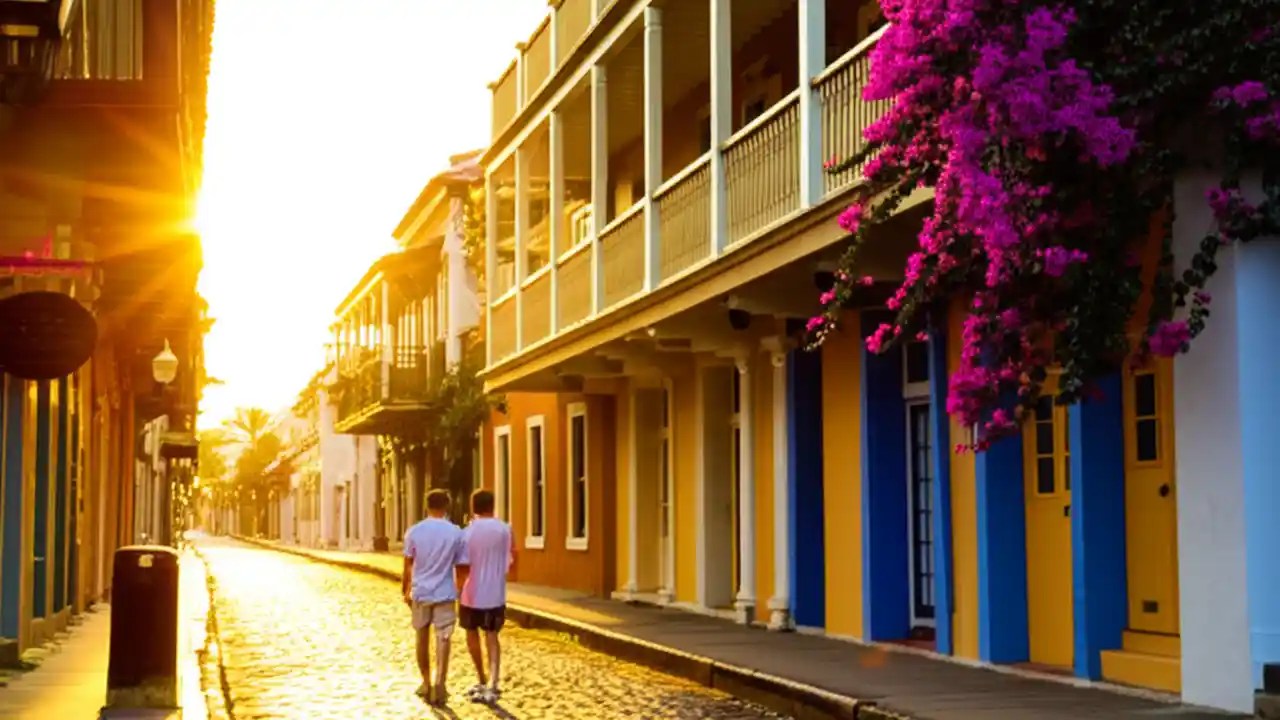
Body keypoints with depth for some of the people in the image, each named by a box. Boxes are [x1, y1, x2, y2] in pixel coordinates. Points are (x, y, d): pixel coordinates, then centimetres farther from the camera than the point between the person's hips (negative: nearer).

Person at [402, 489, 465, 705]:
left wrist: (405, 591, 13)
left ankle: (426, 683, 23)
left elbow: (408, 566, 1)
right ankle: (439, 684, -14)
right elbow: (459, 566, 1)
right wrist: (459, 590, 14)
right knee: (443, 639, -2)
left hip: (420, 592, 2)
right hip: (445, 593, -1)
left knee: (422, 638, 14)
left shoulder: (414, 532, -4)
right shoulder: (455, 532, -5)